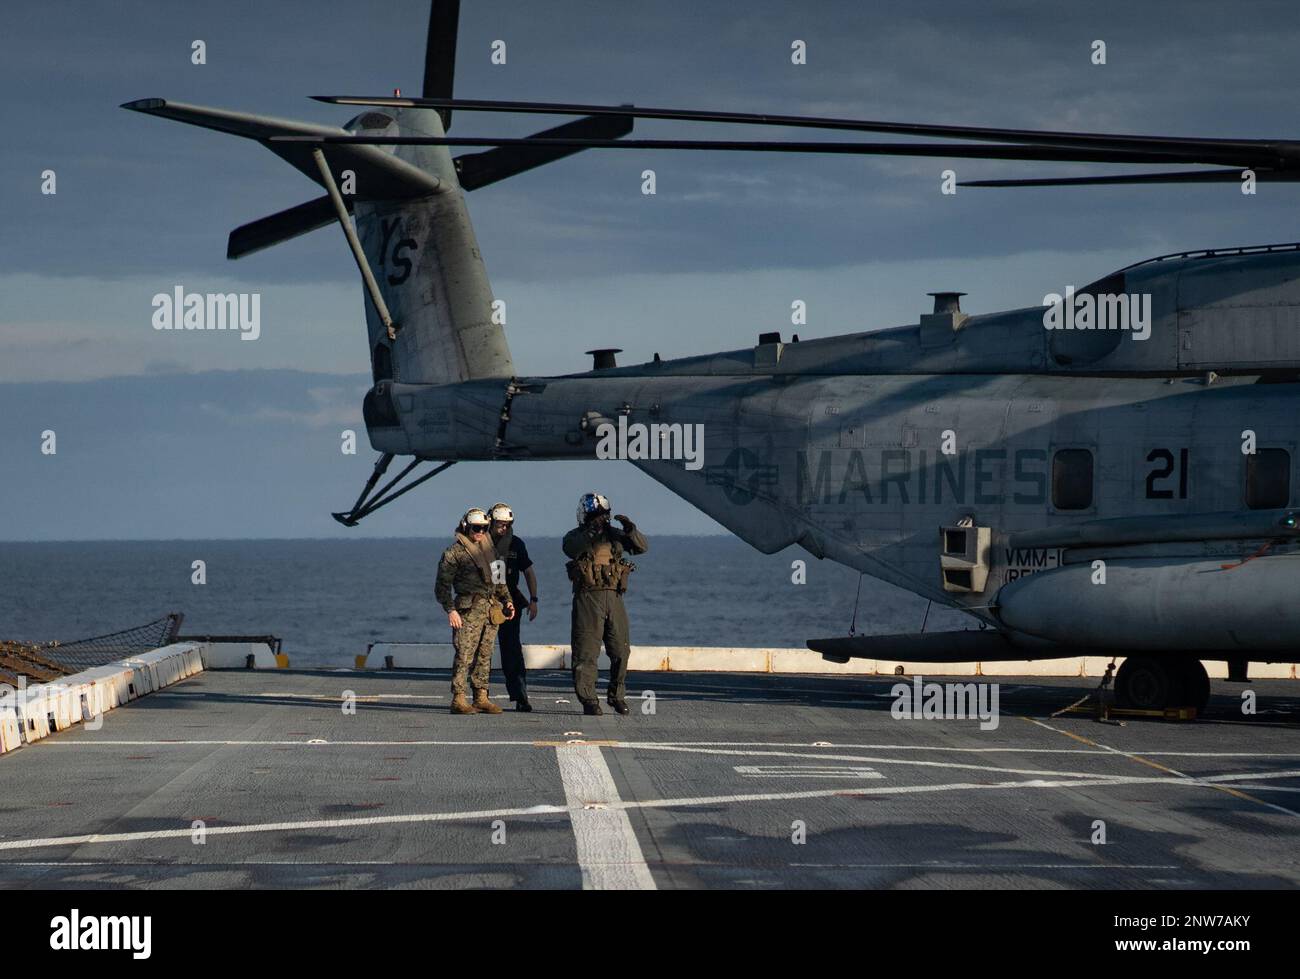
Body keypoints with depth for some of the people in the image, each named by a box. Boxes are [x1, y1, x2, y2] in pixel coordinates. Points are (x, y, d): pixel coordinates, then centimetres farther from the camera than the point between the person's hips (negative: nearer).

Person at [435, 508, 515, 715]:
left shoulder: (489, 549, 16)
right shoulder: (454, 552, -4)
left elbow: (499, 579, 26)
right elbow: (442, 585, -6)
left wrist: (506, 600, 13)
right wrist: (450, 610, -15)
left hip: (491, 609, 7)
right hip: (469, 609, -7)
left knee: (484, 656, 9)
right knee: (464, 655, -9)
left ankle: (481, 698, 14)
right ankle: (458, 700, -7)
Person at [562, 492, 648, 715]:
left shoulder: (614, 534, 14)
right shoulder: (576, 536, 2)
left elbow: (642, 547, 5)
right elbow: (570, 548, -21)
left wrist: (630, 530, -12)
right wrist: (591, 532, -34)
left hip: (614, 597, 4)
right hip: (588, 598, -4)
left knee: (621, 651, 5)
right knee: (587, 651, -5)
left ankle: (616, 695, 20)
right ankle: (588, 700, -1)